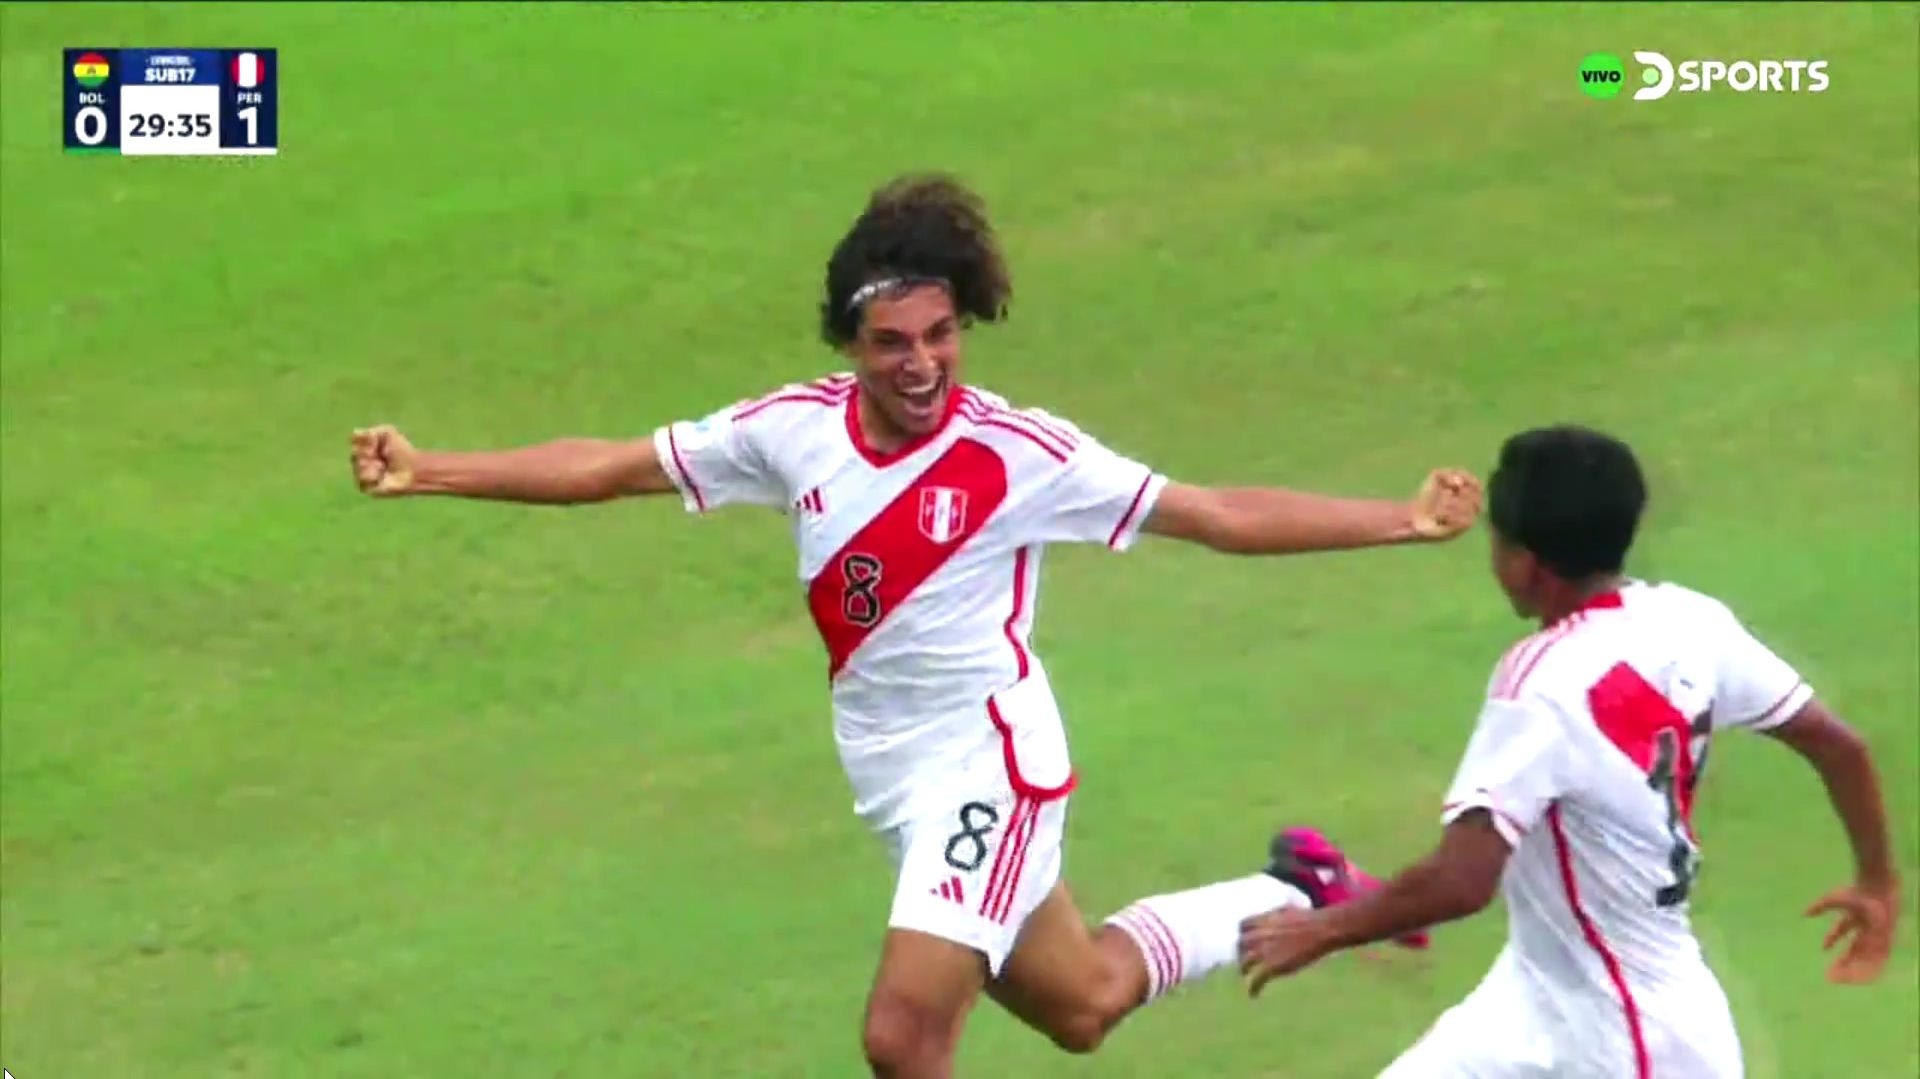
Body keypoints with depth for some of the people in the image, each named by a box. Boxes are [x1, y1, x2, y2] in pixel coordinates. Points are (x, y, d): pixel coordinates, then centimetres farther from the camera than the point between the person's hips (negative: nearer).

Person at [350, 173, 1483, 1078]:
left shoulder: (1019, 455, -19)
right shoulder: (795, 430, -8)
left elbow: (1217, 515, -17)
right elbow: (611, 465, 0)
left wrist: (1403, 520, -24)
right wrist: (427, 473, -3)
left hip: (988, 764, -6)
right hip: (893, 777, 6)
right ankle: (1294, 898, 44)